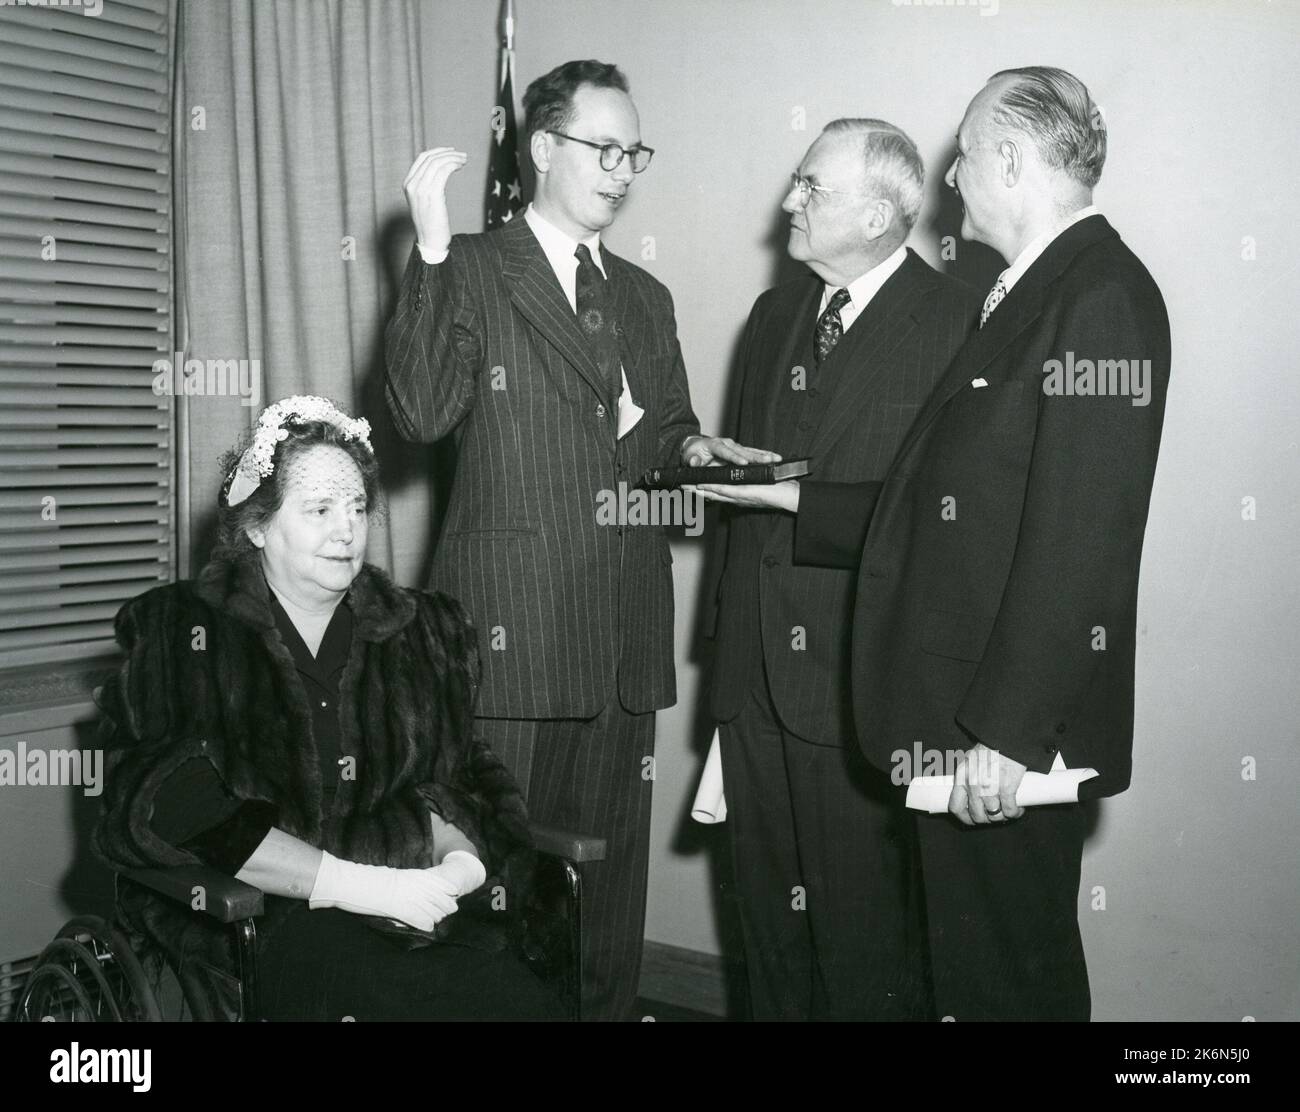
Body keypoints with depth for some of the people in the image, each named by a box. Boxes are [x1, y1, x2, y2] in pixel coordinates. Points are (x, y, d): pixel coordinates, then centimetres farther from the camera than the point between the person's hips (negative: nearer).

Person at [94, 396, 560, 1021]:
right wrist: (354, 884, -18)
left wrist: (460, 860, -12)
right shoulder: (182, 633, 3)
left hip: (420, 902, 4)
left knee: (527, 997, -27)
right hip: (245, 920, -4)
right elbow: (168, 808, -9)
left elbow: (455, 780, 14)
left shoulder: (424, 631, 17)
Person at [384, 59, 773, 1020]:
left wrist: (692, 448, 1)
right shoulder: (469, 272, 0)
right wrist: (432, 251, -18)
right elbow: (421, 413, -14)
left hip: (625, 632, 5)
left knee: (611, 862, 12)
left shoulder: (645, 297, 18)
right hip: (511, 625, -5)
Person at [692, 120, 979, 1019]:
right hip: (758, 670, 7)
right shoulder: (775, 314, 14)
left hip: (863, 676, -6)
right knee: (768, 903, 16)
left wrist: (799, 497, -17)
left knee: (861, 923, 5)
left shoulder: (955, 319, -10)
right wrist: (717, 462, 7)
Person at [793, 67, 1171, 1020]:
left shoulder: (1103, 298, -15)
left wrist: (1005, 732, -21)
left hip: (1012, 730, -9)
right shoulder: (1025, 295, 14)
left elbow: (1080, 544, -21)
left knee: (1013, 977, 7)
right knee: (969, 971, 19)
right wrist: (801, 503, 14)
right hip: (955, 722, 9)